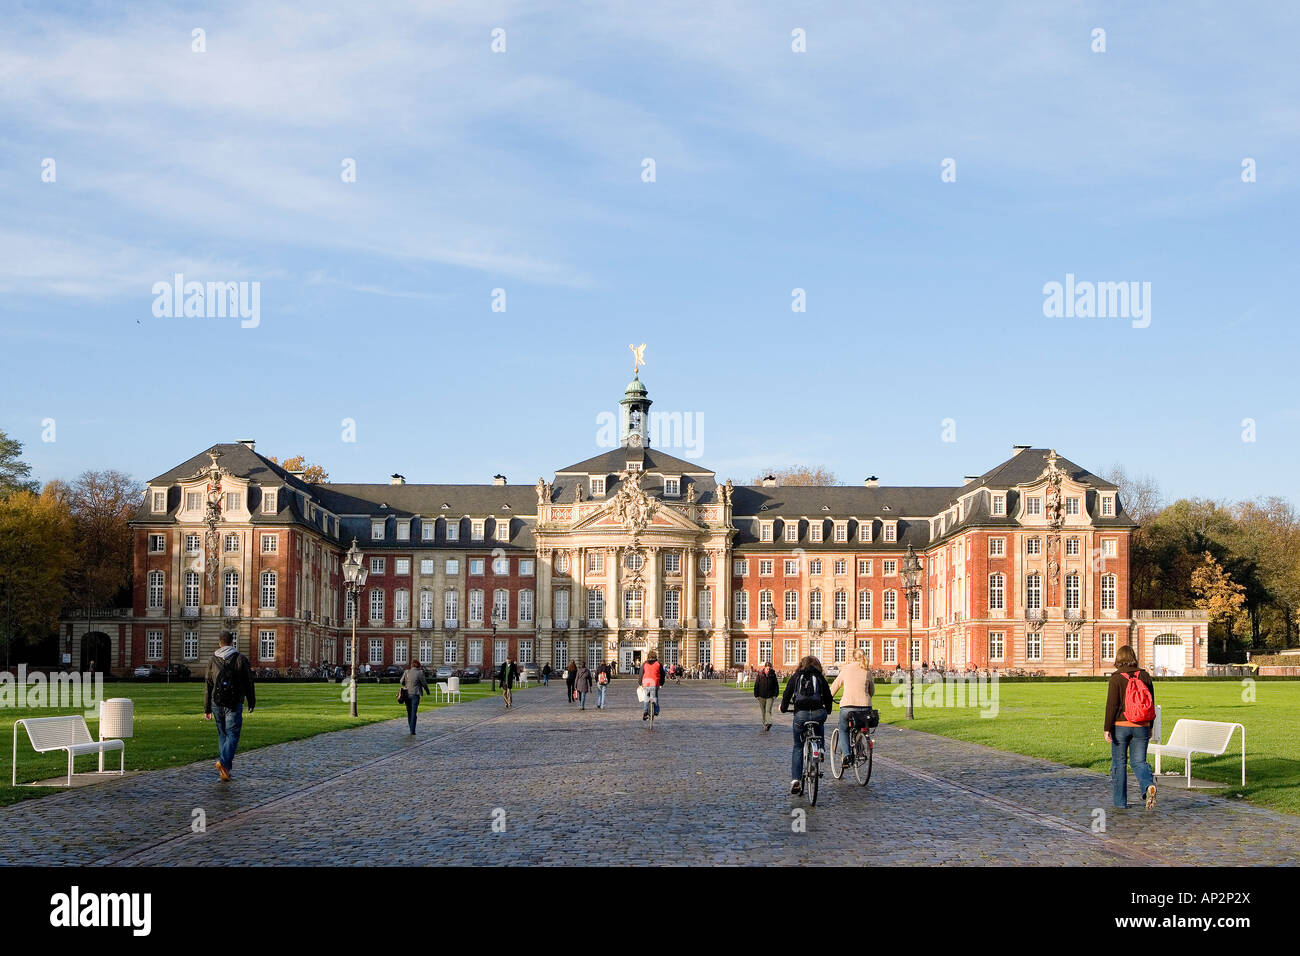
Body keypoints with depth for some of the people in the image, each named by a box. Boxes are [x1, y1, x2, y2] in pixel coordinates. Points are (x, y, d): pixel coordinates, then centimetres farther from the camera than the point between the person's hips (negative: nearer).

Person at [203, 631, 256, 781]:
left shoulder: (213, 660, 6)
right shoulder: (240, 659, -5)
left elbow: (208, 686, 8)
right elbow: (248, 684, -3)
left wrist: (207, 709, 13)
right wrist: (251, 703, 8)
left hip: (217, 703, 4)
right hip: (234, 704, -4)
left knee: (222, 734, 14)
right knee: (232, 735, -4)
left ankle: (225, 768, 14)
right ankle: (223, 762, -26)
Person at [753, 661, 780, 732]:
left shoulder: (773, 675, -2)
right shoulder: (760, 675, -3)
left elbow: (776, 685, 5)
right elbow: (756, 685, 1)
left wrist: (775, 694, -1)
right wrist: (756, 695, -2)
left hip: (770, 696, -1)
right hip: (762, 696, 1)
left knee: (768, 710, -15)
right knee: (763, 711, 9)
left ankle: (768, 723, -23)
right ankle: (764, 725, 21)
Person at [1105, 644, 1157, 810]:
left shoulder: (1116, 678, -9)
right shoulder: (1145, 676, 3)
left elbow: (1111, 705, -12)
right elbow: (1152, 703, 8)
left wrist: (1107, 728, -7)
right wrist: (1149, 727, 17)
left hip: (1121, 726, -3)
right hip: (1141, 727, 3)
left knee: (1119, 763, 9)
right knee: (1139, 761, 9)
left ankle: (1120, 801, 13)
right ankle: (1149, 785, -20)